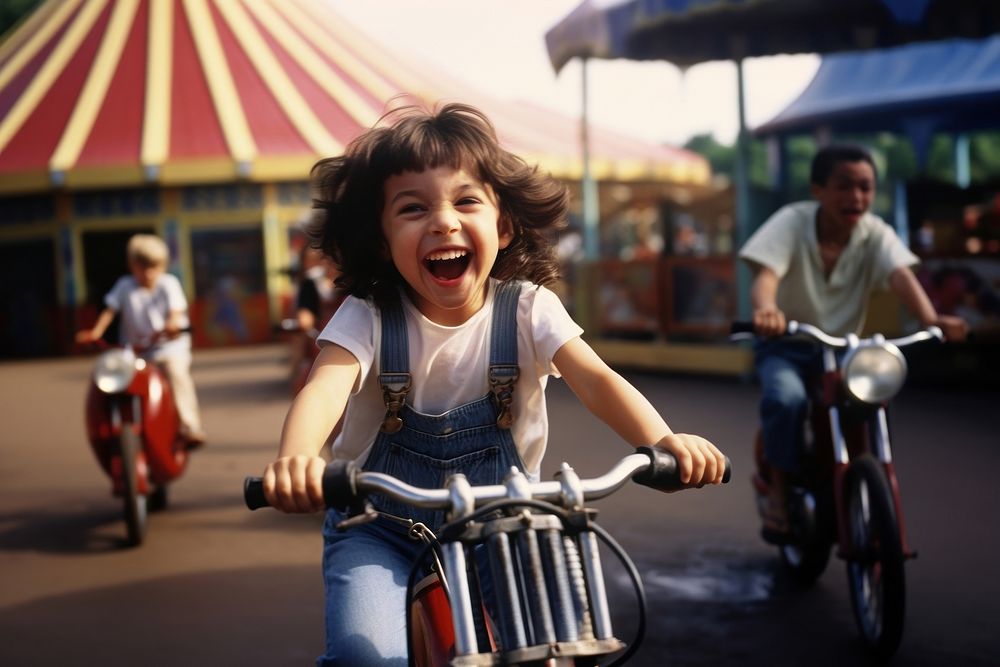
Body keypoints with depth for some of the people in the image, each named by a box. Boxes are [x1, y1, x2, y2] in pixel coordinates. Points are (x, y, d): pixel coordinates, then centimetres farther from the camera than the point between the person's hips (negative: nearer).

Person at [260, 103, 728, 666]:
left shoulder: (528, 309, -10)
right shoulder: (369, 318, -13)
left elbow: (595, 379, -22)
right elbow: (326, 386, -31)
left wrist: (663, 440, -43)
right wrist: (296, 458, -55)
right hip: (381, 531, -2)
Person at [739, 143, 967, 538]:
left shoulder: (876, 233, -7)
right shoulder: (792, 223, -15)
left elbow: (901, 275, -24)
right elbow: (766, 274, -30)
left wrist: (930, 319, -44)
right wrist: (766, 309, -54)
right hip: (786, 345, -3)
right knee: (786, 399, -32)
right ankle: (779, 490, -11)